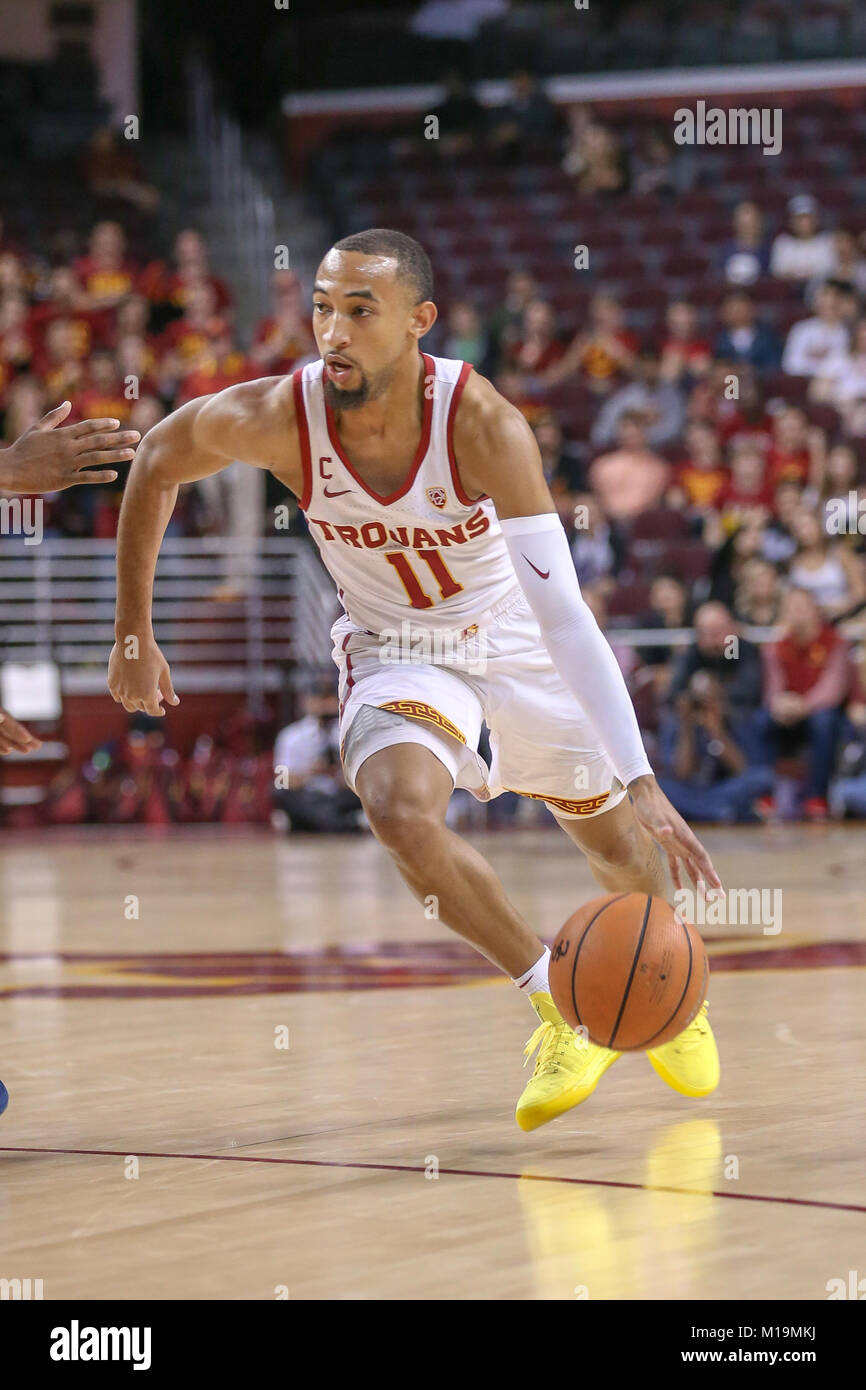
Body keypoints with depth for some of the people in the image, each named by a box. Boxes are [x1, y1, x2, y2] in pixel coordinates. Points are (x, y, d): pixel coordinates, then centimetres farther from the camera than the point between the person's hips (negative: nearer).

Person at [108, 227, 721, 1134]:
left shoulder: (481, 424, -34)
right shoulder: (275, 418, -27)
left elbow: (562, 613, -40)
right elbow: (155, 464, -4)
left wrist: (639, 780, -47)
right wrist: (133, 636, 0)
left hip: (514, 641, 0)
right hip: (395, 650, 0)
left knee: (622, 849, 14)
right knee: (399, 810, -30)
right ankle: (563, 1009, -12)